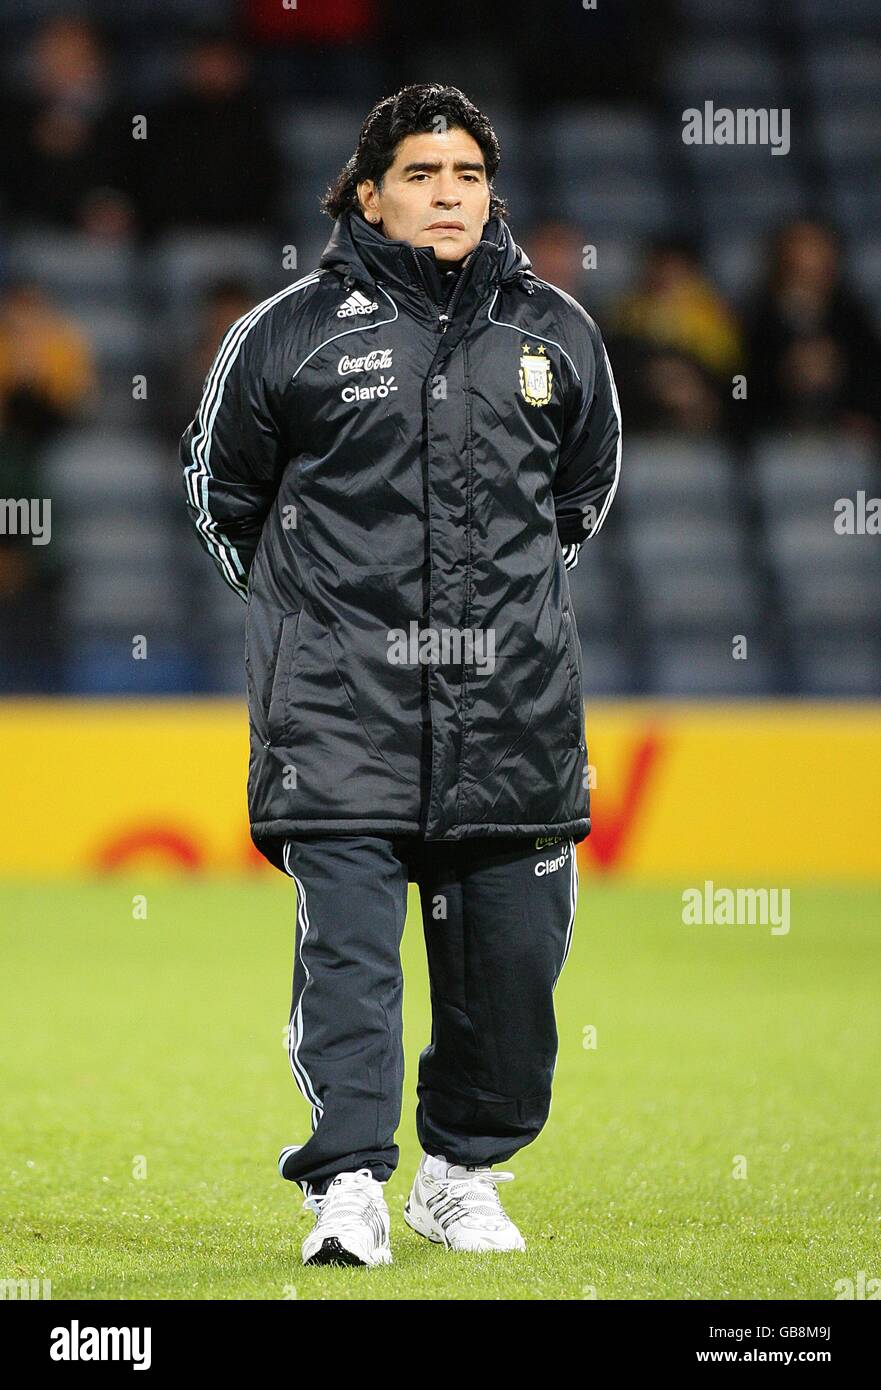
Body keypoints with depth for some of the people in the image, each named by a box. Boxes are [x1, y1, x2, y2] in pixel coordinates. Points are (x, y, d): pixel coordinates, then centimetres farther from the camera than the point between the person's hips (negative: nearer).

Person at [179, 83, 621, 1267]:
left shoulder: (557, 335, 8)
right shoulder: (290, 335, 0)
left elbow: (590, 481, 25)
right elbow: (219, 482, 14)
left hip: (513, 703, 3)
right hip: (340, 706, -3)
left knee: (513, 946, 4)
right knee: (347, 941, -11)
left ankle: (464, 1171, 21)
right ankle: (348, 1186, -10)